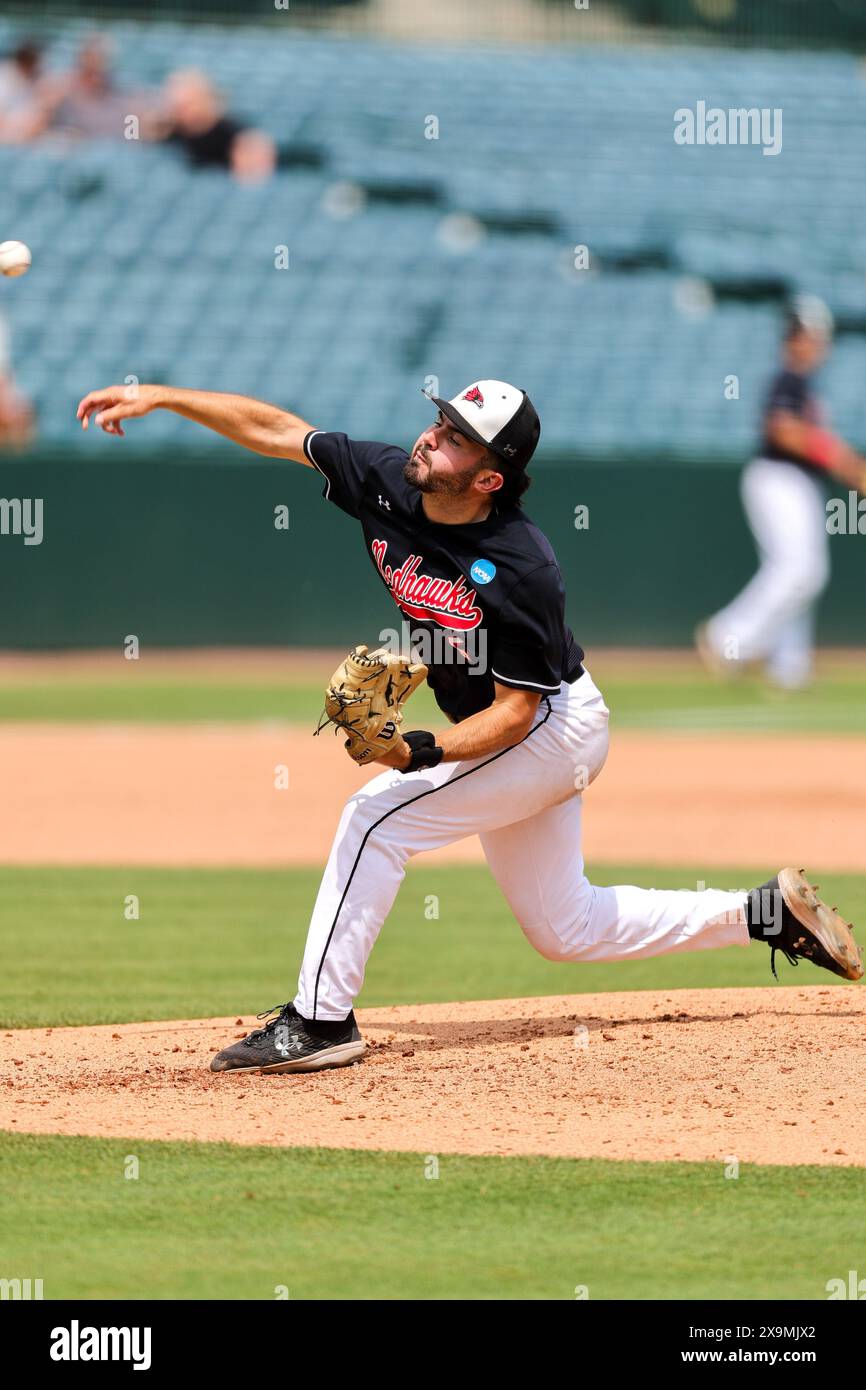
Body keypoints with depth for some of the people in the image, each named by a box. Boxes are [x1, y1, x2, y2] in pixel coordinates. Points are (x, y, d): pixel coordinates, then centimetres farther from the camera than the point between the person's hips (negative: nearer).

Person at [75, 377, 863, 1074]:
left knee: (378, 816, -18)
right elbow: (274, 430, -4)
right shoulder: (386, 482, -12)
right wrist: (159, 397, -8)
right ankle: (765, 913, 27)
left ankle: (319, 1020, -13)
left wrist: (421, 754, -38)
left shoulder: (522, 572, -30)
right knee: (564, 929, 16)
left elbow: (516, 709, -25)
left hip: (555, 726, -9)